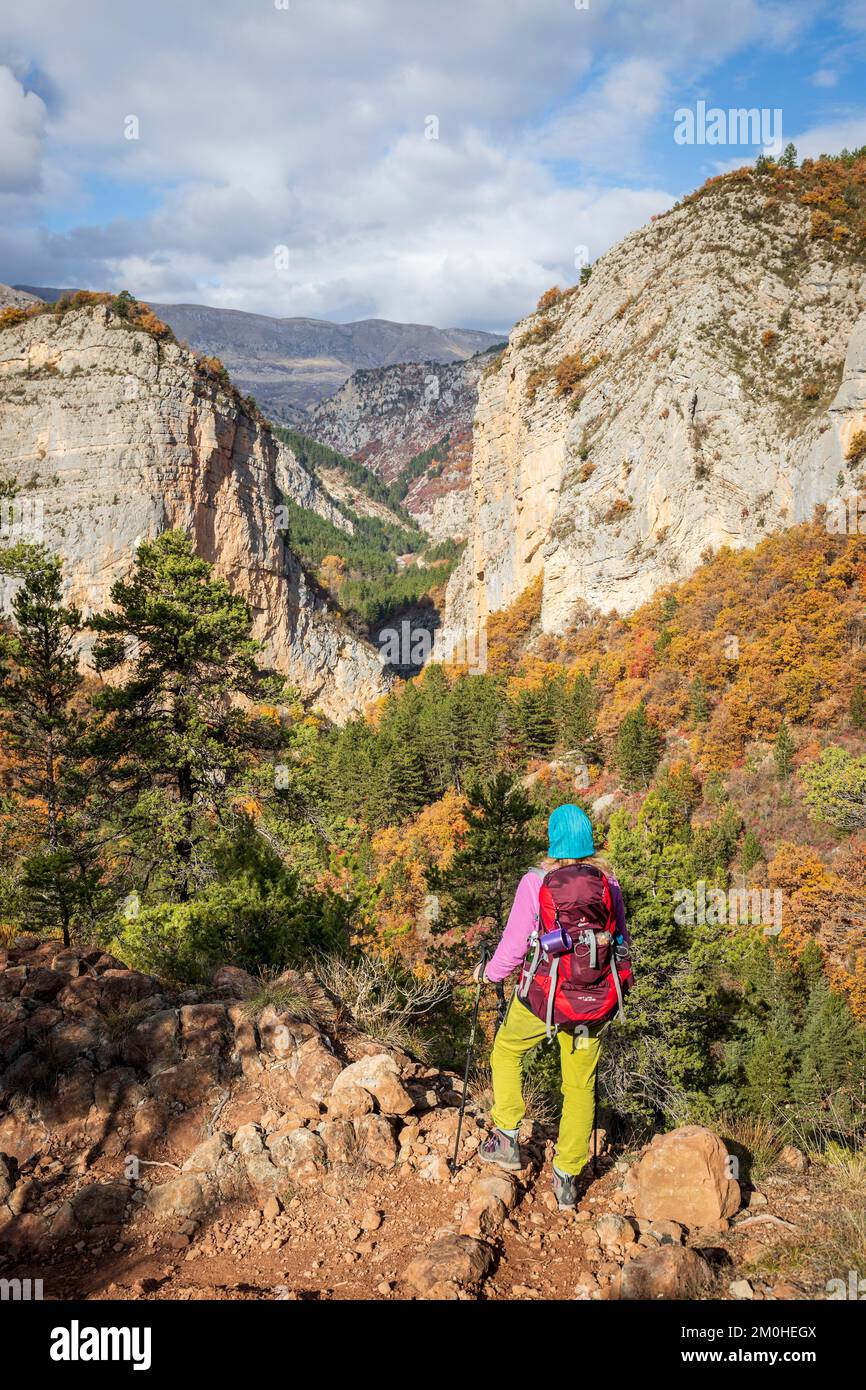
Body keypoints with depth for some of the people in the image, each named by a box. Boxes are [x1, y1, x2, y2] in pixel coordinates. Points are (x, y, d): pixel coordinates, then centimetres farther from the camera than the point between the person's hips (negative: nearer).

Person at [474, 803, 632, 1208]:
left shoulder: (536, 883, -12)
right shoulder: (608, 883, -2)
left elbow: (514, 944, -7)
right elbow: (622, 941, 10)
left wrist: (489, 974, 12)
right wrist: (619, 981, 29)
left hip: (543, 996, -3)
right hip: (596, 1001, 3)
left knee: (507, 1050, 25)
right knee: (580, 1086, 16)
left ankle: (506, 1138, 24)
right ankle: (567, 1178, 23)